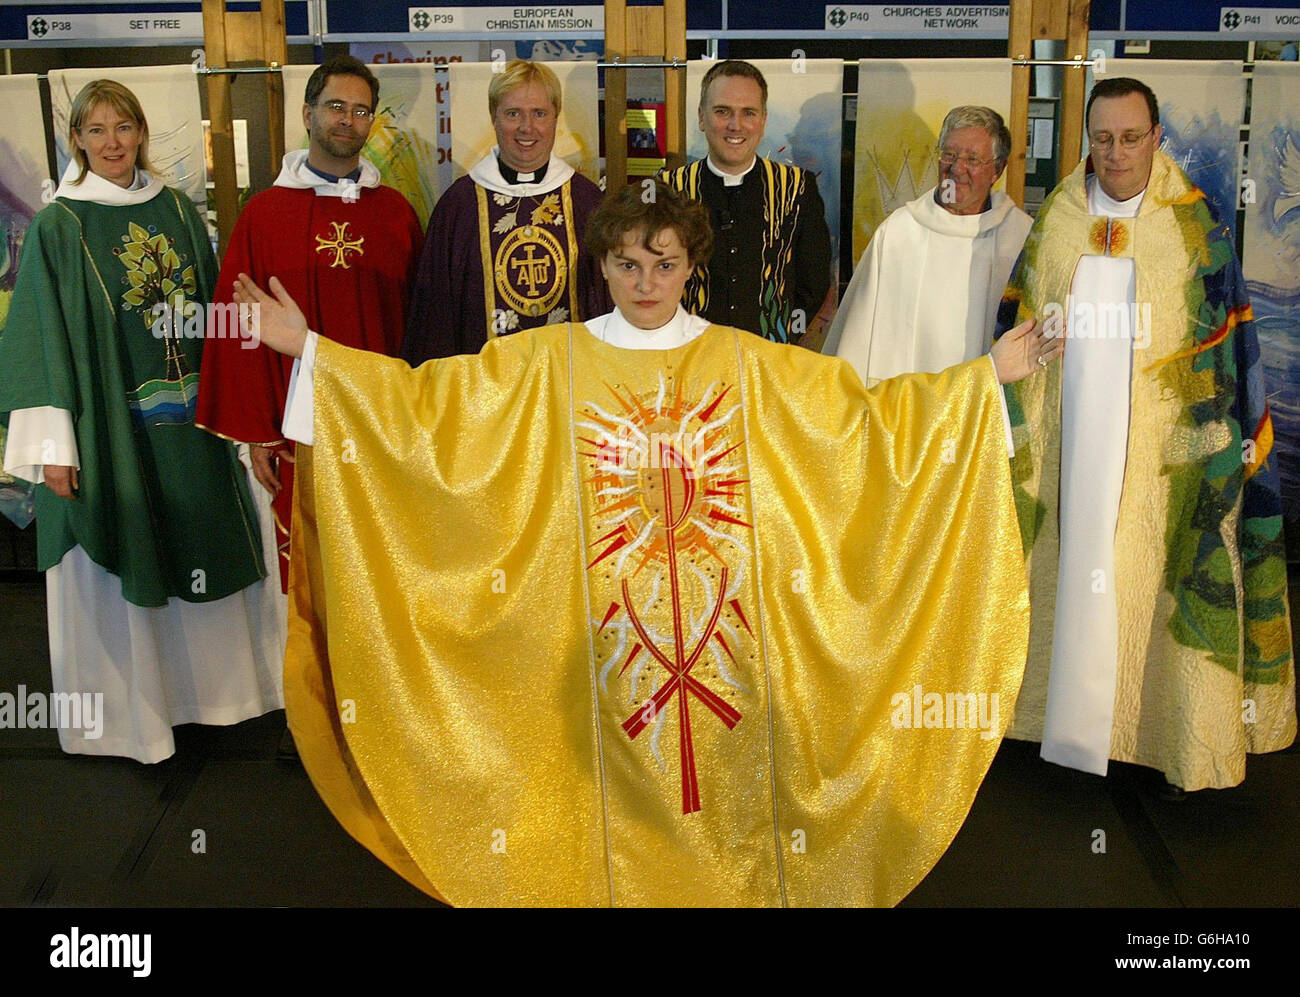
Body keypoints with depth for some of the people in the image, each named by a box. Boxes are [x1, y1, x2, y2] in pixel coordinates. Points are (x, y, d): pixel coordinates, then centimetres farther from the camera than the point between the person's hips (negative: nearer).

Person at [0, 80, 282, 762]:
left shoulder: (179, 212, 8)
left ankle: (207, 685, 30)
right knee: (116, 568, 3)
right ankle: (127, 709, 18)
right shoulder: (57, 227, -4)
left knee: (199, 550, 13)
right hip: (107, 426, -4)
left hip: (189, 421, 4)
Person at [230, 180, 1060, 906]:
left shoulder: (749, 364, 3)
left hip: (719, 616, 1)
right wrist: (310, 351, -6)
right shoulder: (548, 363, 1)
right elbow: (426, 398, 0)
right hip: (607, 625, 0)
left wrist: (988, 374, -1)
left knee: (725, 763, 7)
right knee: (621, 767, 6)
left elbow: (866, 413, 4)